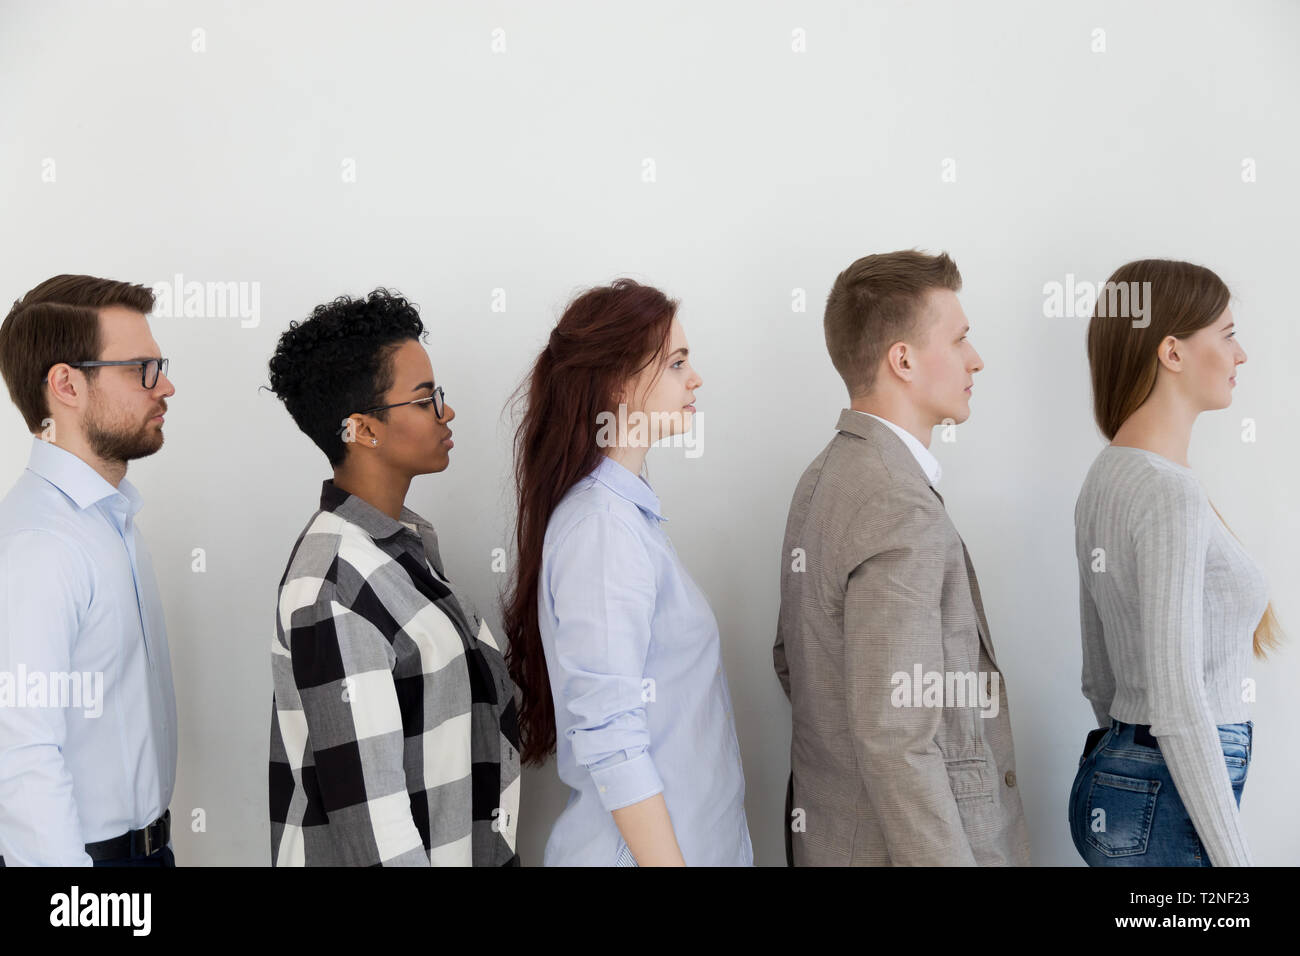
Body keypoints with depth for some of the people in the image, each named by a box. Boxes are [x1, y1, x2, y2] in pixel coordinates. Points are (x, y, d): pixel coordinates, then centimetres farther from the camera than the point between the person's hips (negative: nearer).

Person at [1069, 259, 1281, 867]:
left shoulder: (1105, 479, 8)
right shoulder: (1171, 494, -20)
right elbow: (1175, 701, -23)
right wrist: (1234, 858, -20)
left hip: (1110, 778, 9)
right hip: (1173, 804, -9)